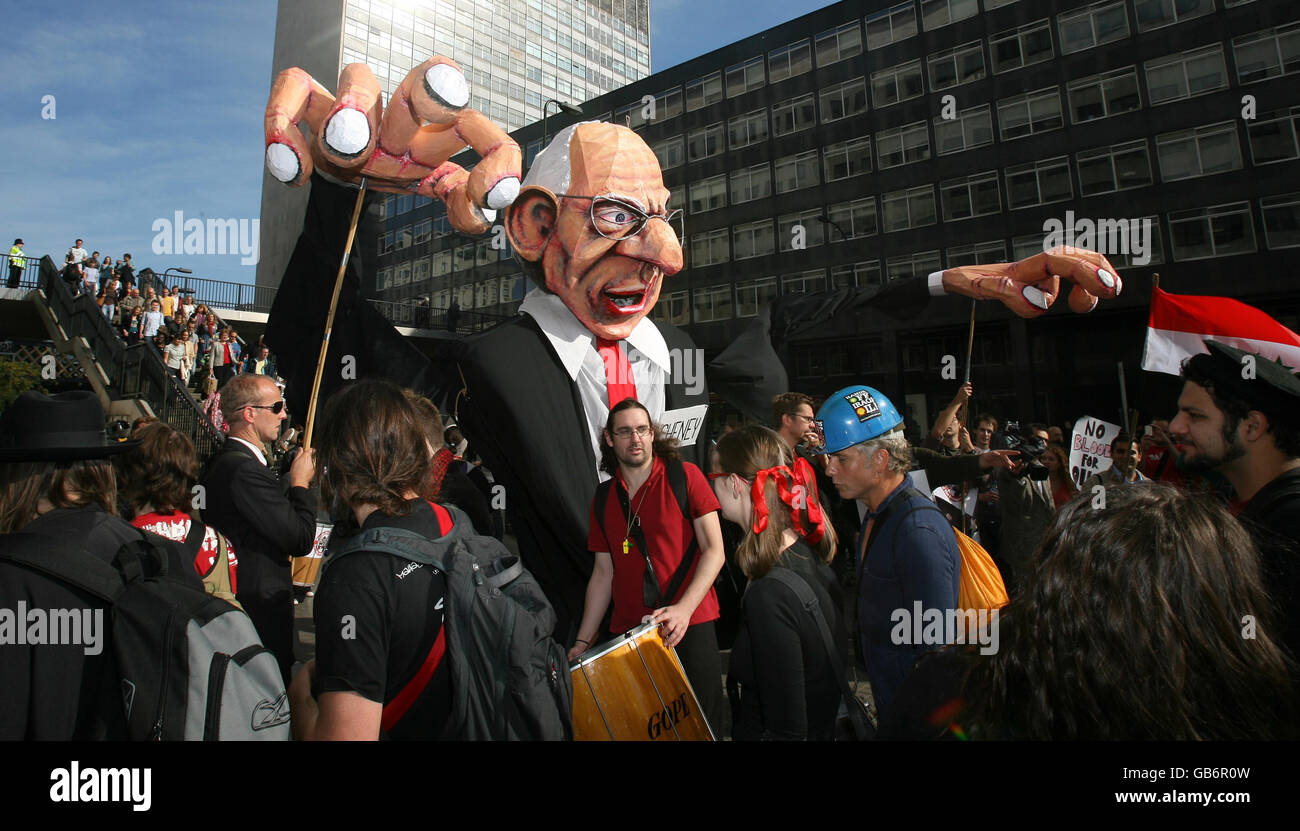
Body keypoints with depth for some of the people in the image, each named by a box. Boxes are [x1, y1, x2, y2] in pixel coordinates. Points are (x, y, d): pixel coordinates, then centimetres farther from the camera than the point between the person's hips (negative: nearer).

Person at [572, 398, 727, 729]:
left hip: (691, 624, -3)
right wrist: (583, 640, 8)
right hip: (627, 631, 3)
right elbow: (603, 573, 12)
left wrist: (685, 608, -19)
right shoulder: (603, 500, 9)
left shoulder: (684, 476, -3)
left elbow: (714, 550, -7)